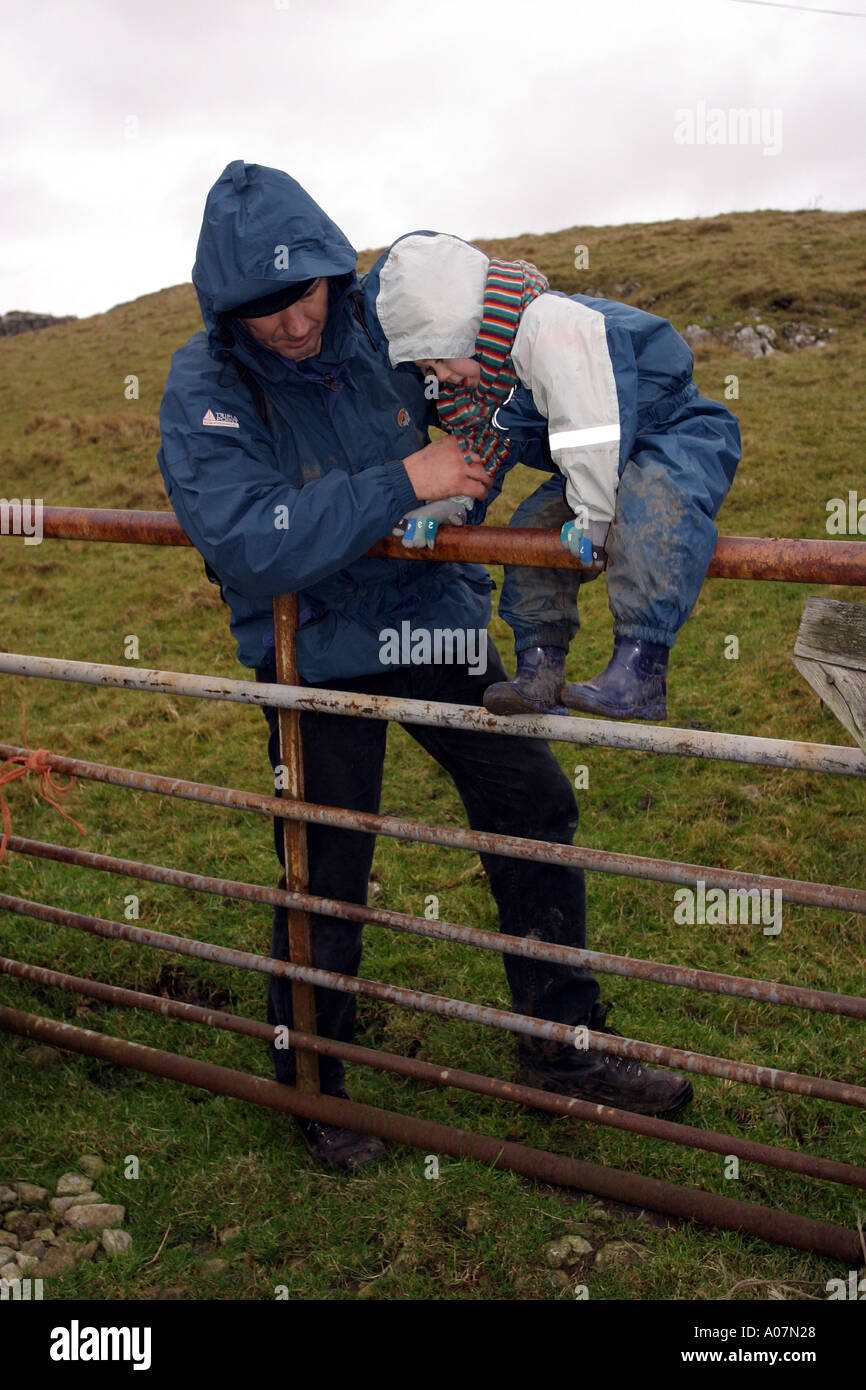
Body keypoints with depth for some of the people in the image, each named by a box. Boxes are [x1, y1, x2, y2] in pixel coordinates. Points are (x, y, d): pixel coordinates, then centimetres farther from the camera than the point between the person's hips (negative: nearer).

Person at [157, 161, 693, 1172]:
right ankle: (311, 1089, 30)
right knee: (324, 880, 3)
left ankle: (561, 1045, 26)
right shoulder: (203, 391, -16)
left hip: (434, 620, 5)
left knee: (535, 805, 7)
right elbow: (248, 543, -30)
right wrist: (400, 484, -31)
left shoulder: (374, 327, -3)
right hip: (317, 655, -5)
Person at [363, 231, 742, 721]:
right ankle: (540, 668, 4)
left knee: (652, 500, -38)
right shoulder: (475, 378, 3)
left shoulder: (553, 329, -30)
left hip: (683, 437, -9)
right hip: (599, 462, 9)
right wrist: (437, 511, 3)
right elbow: (477, 455, 14)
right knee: (534, 525, -3)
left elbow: (595, 428, -33)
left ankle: (641, 667, -41)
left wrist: (592, 516, -28)